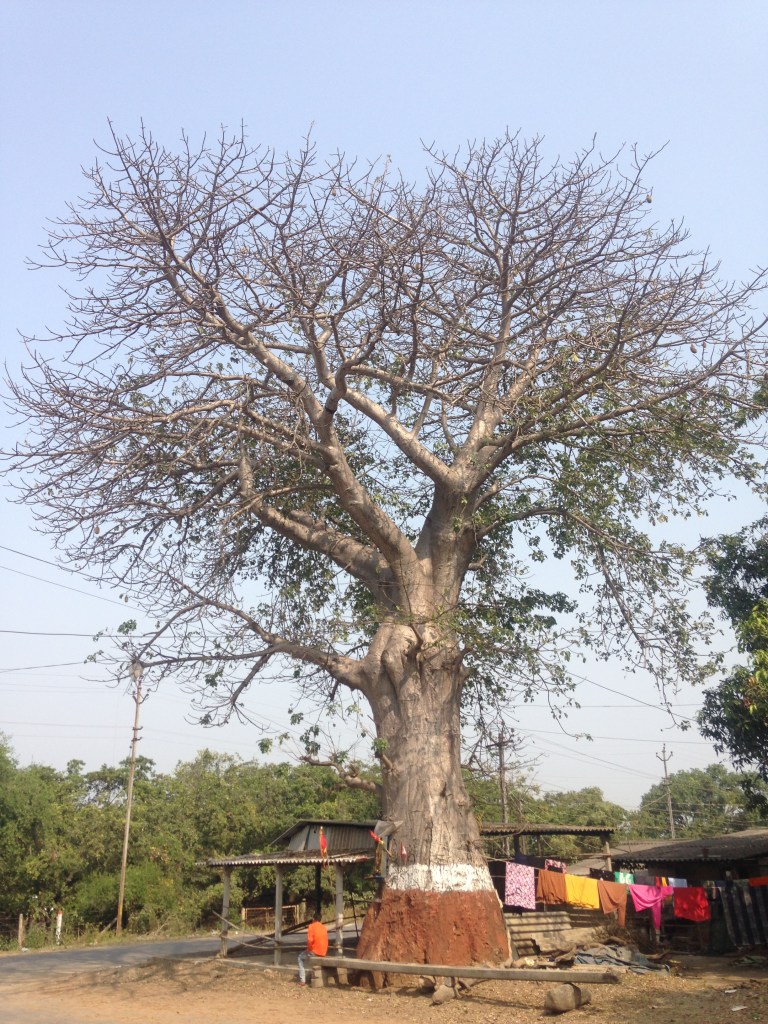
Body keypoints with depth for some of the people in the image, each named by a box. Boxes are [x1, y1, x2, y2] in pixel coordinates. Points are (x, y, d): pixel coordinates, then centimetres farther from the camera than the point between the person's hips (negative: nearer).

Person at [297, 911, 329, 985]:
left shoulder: (312, 926, -7)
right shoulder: (324, 927, 11)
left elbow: (310, 940, -18)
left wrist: (309, 949, -3)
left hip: (314, 952, -6)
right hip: (323, 953, 6)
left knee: (301, 957, 20)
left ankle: (302, 980, 9)